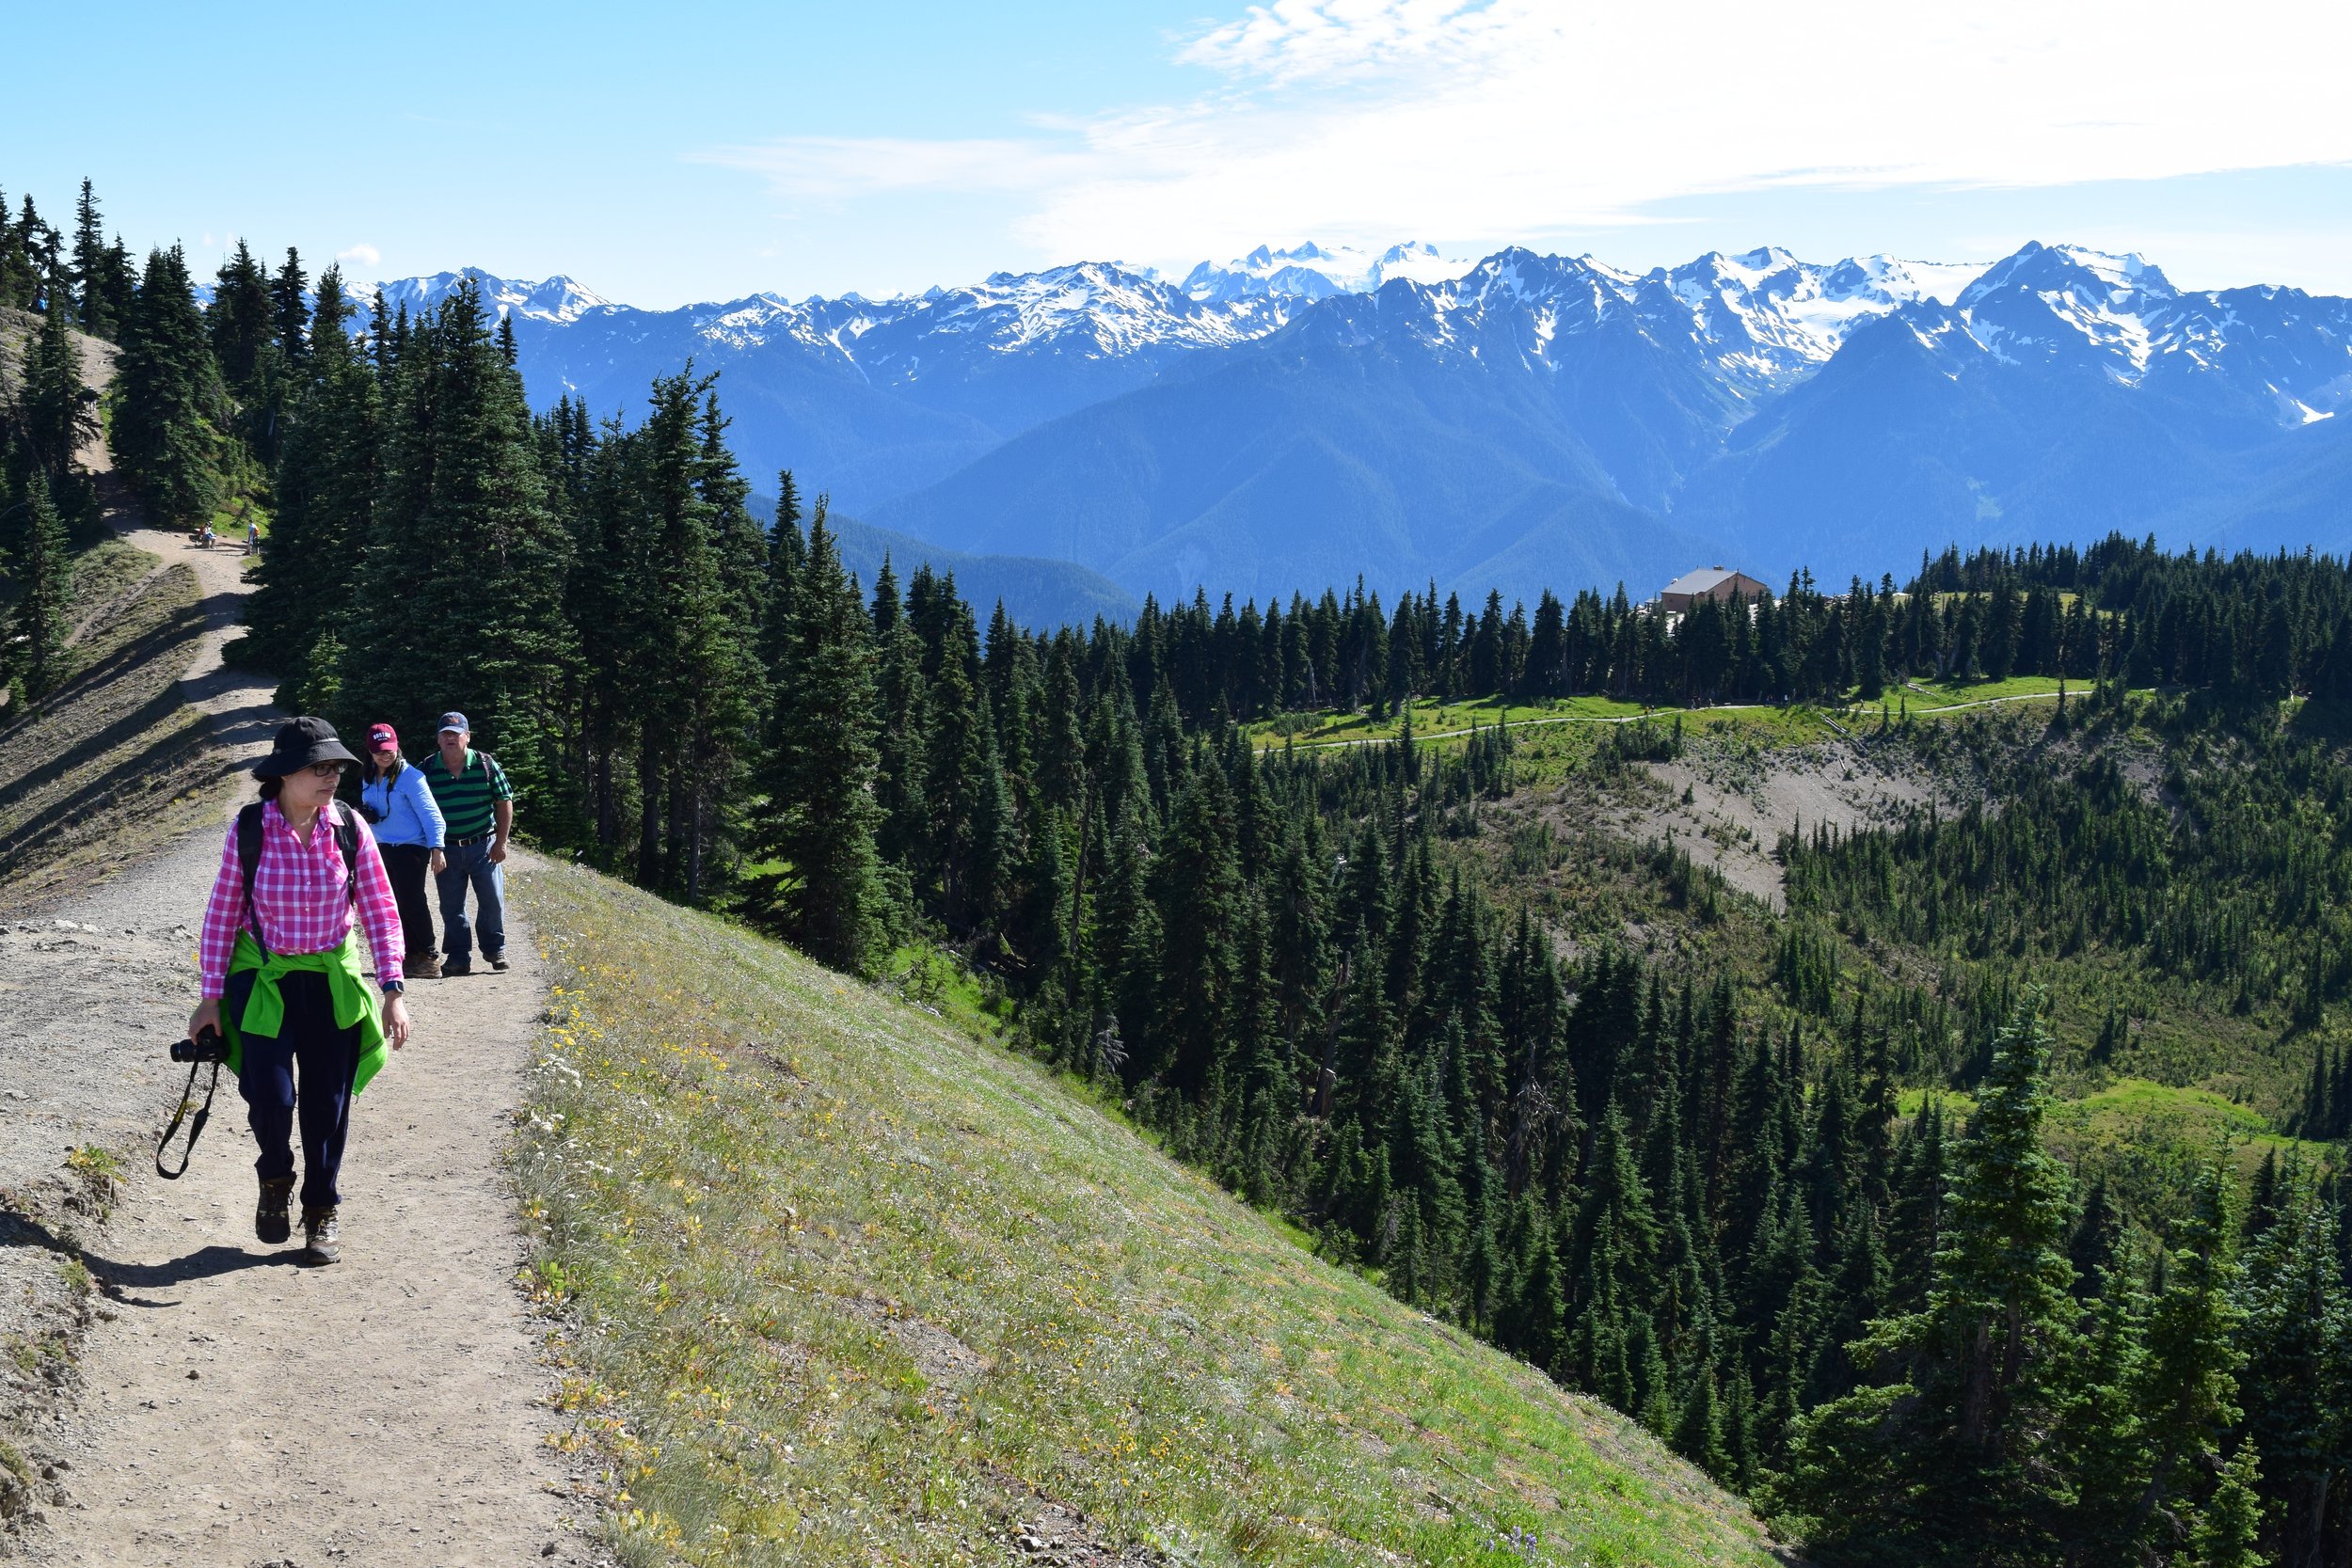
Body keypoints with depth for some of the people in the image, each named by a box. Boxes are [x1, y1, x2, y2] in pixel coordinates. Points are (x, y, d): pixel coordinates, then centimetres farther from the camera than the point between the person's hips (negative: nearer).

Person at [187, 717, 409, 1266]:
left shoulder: (349, 828, -8)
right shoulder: (248, 830, -11)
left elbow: (379, 910, -4)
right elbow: (221, 914, -5)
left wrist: (392, 990, -10)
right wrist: (210, 998, -4)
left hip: (333, 978, 2)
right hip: (264, 976, -1)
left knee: (328, 1102, 6)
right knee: (269, 1094, -12)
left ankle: (322, 1211, 26)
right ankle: (275, 1179, 21)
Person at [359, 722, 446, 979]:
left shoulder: (409, 777, -12)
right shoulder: (368, 780, 9)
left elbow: (429, 813, -15)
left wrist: (436, 848, -23)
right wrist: (364, 815, -1)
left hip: (410, 849, -7)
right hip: (382, 849, 8)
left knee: (411, 901, -11)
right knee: (395, 905, 8)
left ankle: (428, 958, -7)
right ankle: (412, 956, 15)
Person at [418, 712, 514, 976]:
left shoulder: (486, 764, -3)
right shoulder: (426, 769, -1)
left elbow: (504, 803, 1)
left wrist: (500, 842, -3)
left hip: (483, 846, -1)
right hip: (446, 849, 1)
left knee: (492, 900, 0)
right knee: (451, 906, 4)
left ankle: (495, 950, 17)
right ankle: (459, 957, 14)